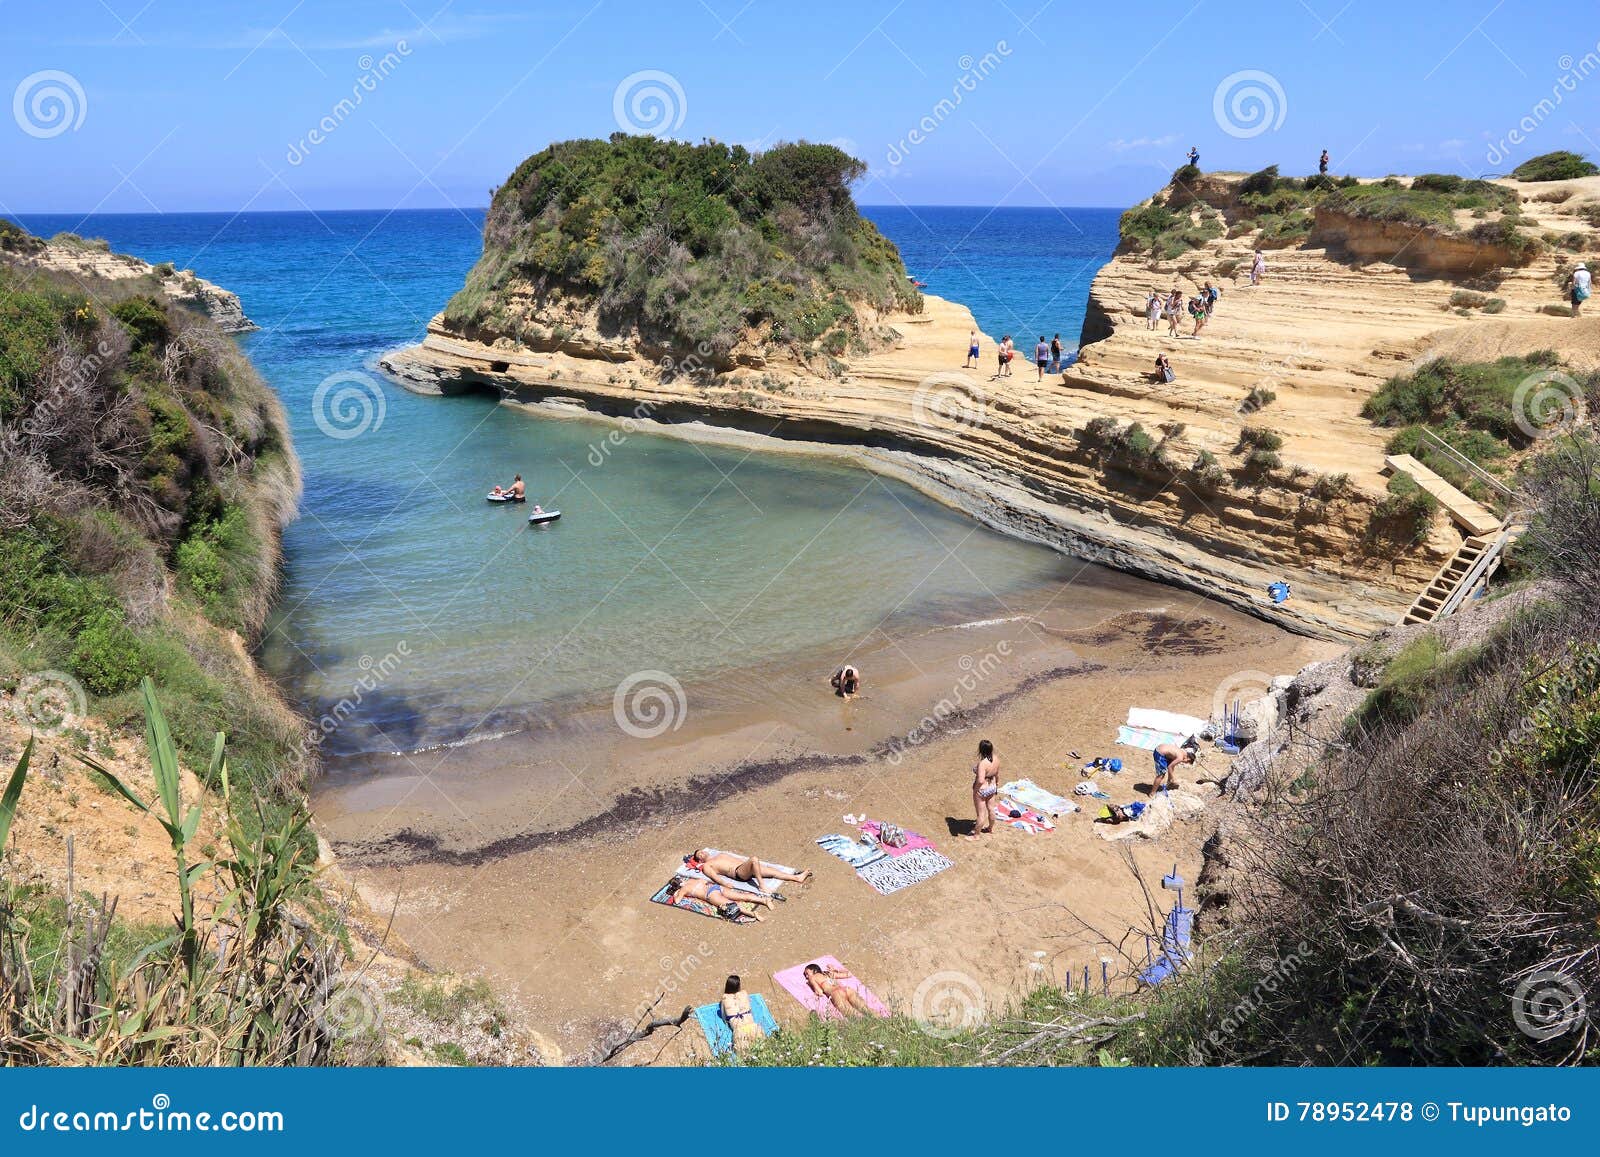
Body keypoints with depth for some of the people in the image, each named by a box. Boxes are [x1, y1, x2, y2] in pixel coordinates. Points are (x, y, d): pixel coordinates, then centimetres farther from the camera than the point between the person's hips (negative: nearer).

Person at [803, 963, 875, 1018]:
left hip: (836, 993, -5)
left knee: (854, 1014, -27)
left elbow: (820, 993, 4)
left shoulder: (812, 978, 21)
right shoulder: (830, 974, 37)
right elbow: (849, 974, 44)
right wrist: (835, 969, 55)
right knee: (865, 1009, -18)